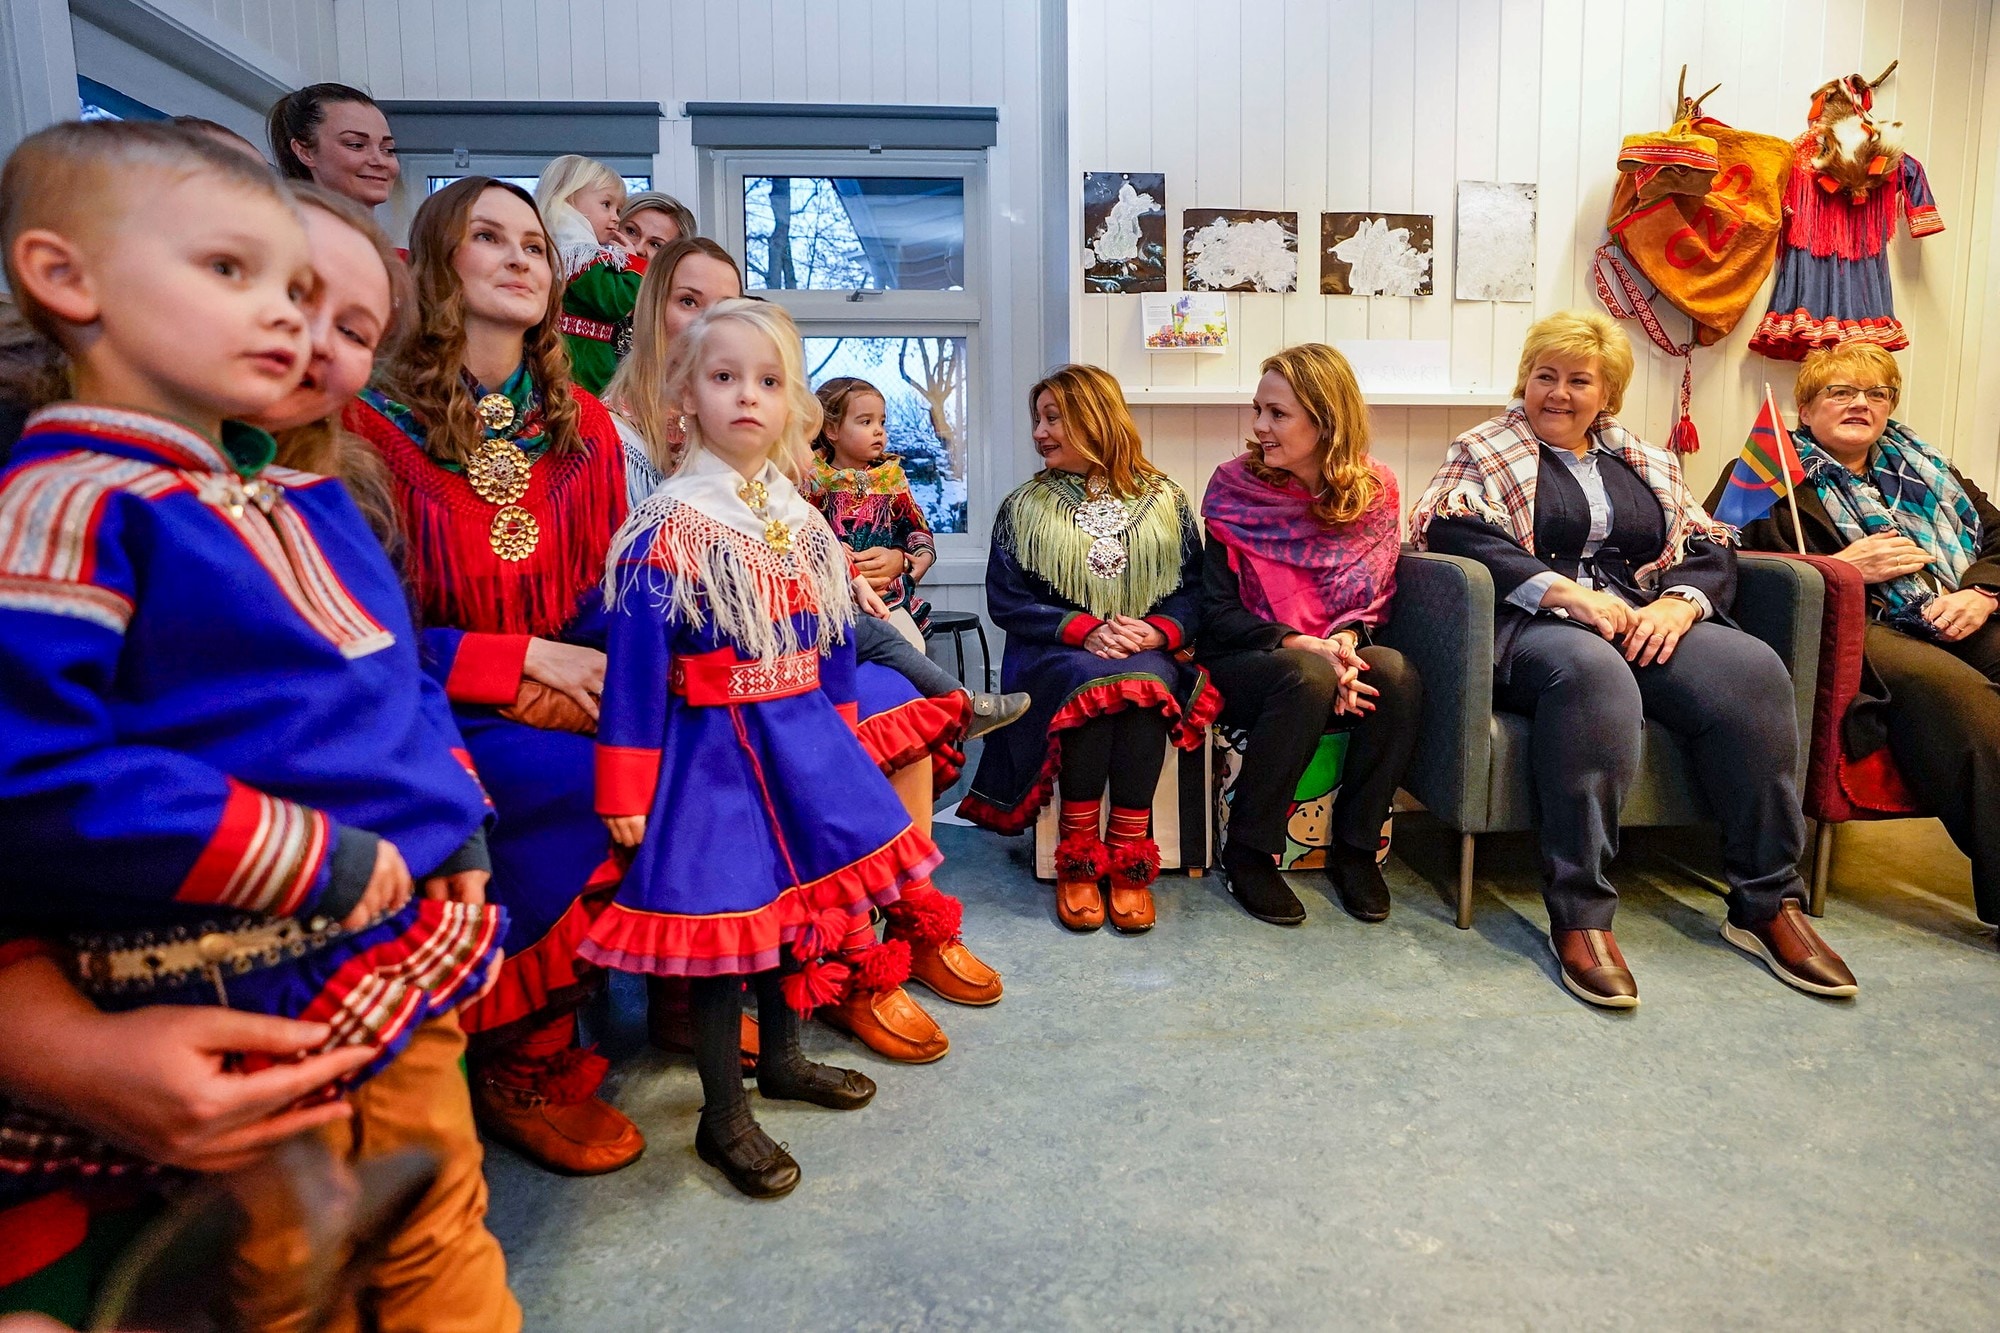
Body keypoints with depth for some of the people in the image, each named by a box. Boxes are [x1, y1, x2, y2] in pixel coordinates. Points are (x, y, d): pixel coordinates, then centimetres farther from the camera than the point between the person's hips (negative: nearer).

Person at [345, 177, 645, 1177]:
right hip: (437, 717, -4)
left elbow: (610, 586, 9)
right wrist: (521, 660, -17)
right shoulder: (372, 422, -6)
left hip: (562, 700, 5)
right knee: (585, 786, -29)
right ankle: (524, 1063, -6)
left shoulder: (582, 424, 9)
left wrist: (583, 674, -13)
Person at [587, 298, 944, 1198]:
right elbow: (637, 660, -14)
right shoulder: (669, 528, -12)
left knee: (800, 902, 16)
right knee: (721, 918, 0)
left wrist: (842, 745, 16)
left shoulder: (806, 525, 7)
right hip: (711, 750, -6)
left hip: (804, 742, 7)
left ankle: (781, 1059, 40)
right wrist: (625, 793, -14)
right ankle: (723, 1117, 19)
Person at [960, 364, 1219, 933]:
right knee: (1092, 682, -34)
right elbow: (1006, 600, 0)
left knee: (1143, 684, -34)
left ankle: (1129, 859, -27)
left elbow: (1194, 588, 5)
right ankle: (1076, 859, -25)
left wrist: (1157, 631, -17)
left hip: (1146, 652, 1)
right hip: (1054, 652, 0)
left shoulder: (1166, 501, 11)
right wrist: (1084, 629, -14)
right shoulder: (1024, 506, 9)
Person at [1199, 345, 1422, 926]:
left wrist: (1346, 639, -16)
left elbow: (1378, 597, 7)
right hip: (1246, 659, -3)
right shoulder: (1235, 487, -8)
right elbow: (1217, 611, -8)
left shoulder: (1375, 489, 0)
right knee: (1309, 679, -35)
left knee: (1396, 674, -29)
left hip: (1335, 657, 3)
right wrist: (1301, 645, -22)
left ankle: (1355, 847, -9)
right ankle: (1248, 851, -17)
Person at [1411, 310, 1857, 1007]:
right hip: (1531, 625, -4)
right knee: (1592, 670, -38)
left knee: (1751, 669, -24)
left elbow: (1710, 549, 15)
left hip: (1647, 620, 5)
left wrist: (1679, 601, -9)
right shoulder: (1482, 450, 12)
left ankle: (1768, 903, -15)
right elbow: (1451, 533, -8)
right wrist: (1563, 591, -17)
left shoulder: (1648, 461, 25)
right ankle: (1579, 916, -35)